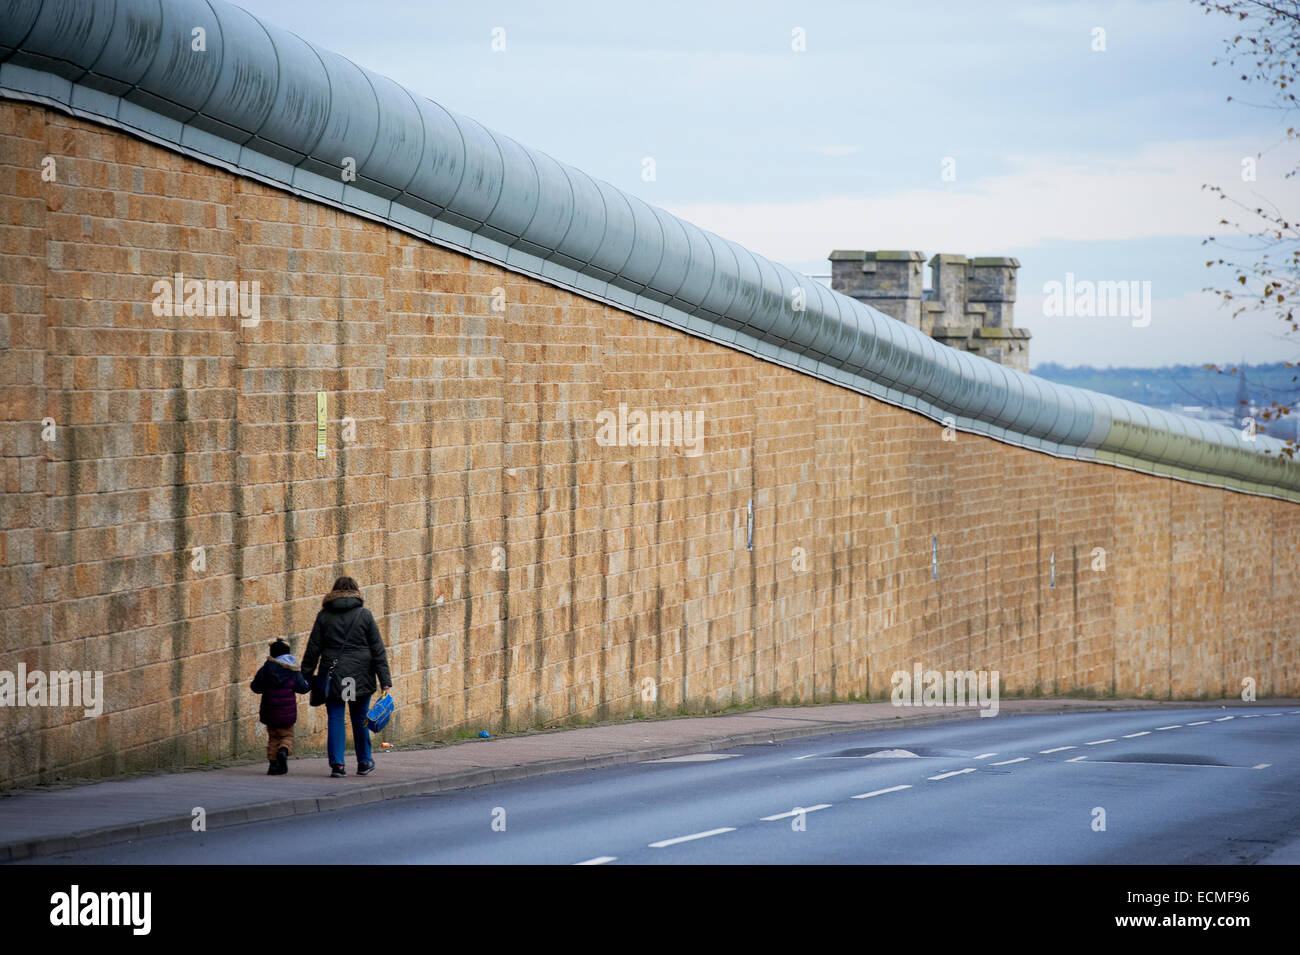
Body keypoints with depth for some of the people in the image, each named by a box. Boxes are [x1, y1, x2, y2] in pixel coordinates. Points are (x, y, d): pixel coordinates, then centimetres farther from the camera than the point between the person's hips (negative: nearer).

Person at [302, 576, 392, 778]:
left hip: (332, 676, 0)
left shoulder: (324, 616, 2)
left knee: (335, 720, 3)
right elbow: (378, 650, 0)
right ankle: (364, 763, 21)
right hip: (360, 677, 0)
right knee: (360, 719, 12)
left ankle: (336, 763, -6)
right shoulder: (365, 615, 1)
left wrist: (305, 677, 7)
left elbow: (313, 649, 2)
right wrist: (385, 680, 0)